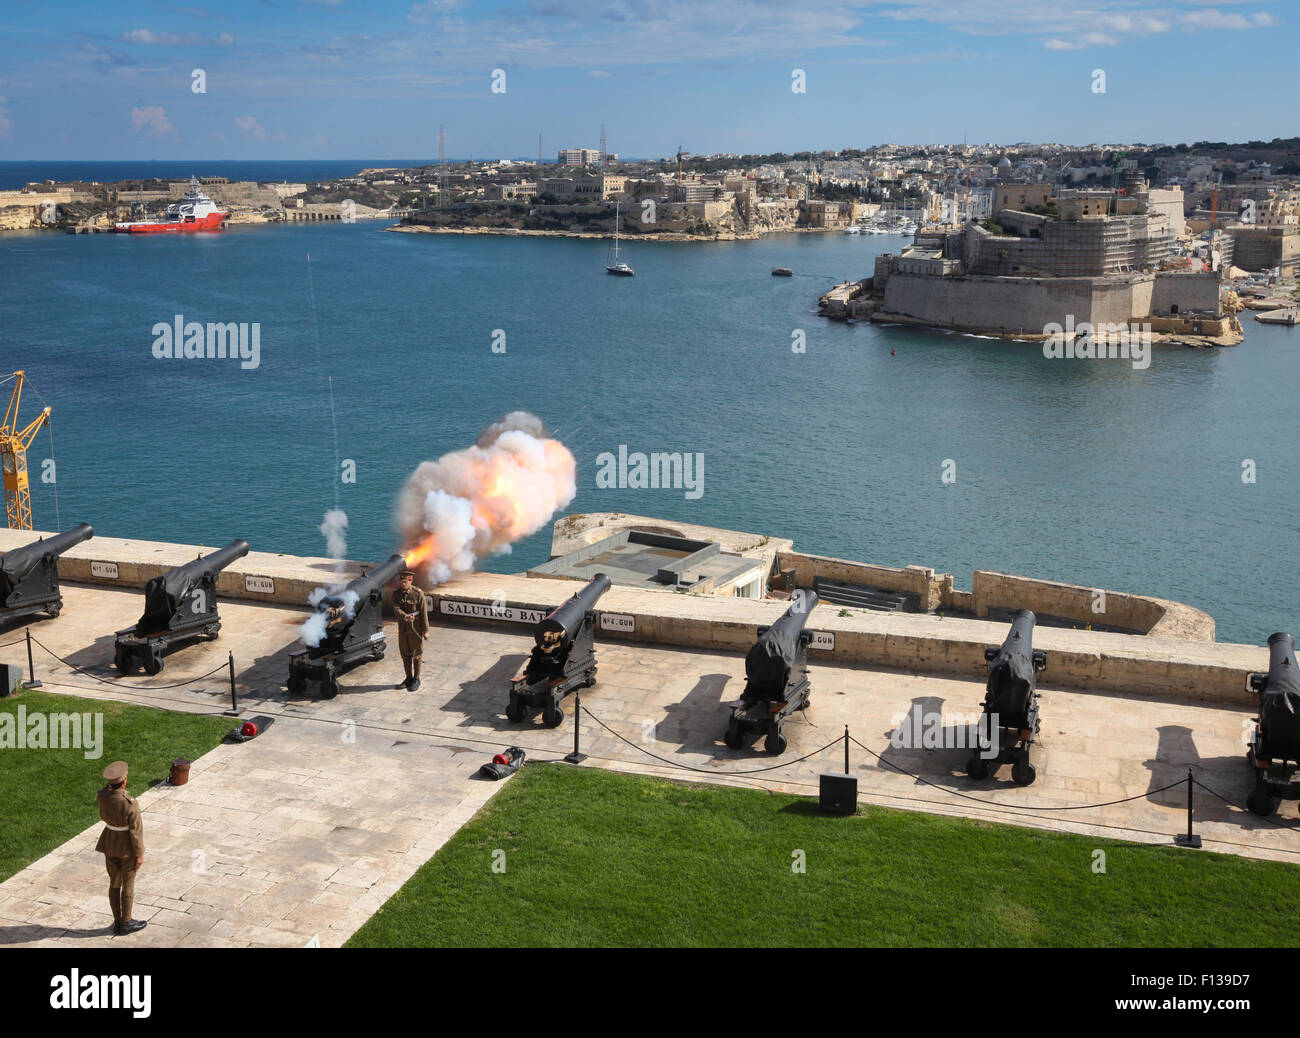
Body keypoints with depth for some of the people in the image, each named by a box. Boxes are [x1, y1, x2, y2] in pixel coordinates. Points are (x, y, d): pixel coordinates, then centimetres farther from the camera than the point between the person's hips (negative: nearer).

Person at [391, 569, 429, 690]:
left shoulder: (418, 593, -13)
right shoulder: (396, 593, -1)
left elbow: (423, 612, -11)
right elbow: (396, 608, -13)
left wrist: (425, 630, -11)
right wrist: (405, 616, -33)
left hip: (415, 627, -4)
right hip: (403, 627, 4)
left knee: (416, 653, 4)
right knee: (405, 653, 12)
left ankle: (416, 680, 16)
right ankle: (409, 678, 26)